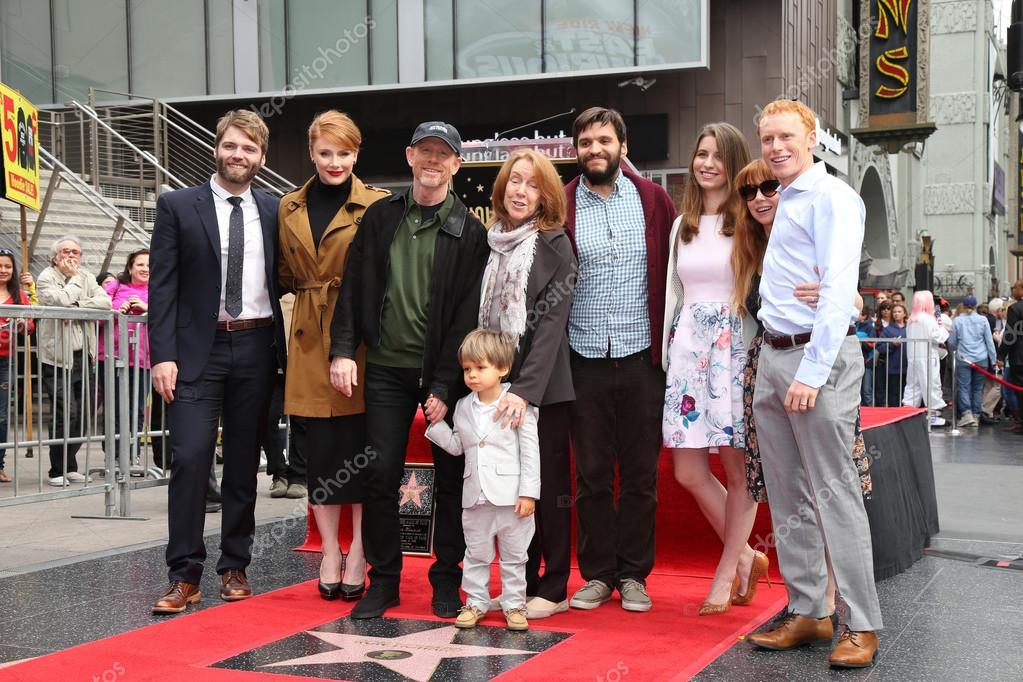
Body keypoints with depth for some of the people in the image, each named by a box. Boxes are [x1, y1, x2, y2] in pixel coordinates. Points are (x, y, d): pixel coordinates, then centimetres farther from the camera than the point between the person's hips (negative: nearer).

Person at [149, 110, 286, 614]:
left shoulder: (274, 212, 9)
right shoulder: (178, 207, 1)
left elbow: (283, 283, 11)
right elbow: (163, 286, -3)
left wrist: (283, 353, 3)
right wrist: (163, 355, -11)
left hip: (256, 349, 3)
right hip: (198, 349, -2)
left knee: (244, 463, 9)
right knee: (190, 459, -9)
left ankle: (235, 567, 20)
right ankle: (184, 575, -1)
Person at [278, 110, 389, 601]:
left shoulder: (377, 206, -2)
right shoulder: (289, 209, 11)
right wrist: (312, 294, 5)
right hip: (311, 341, 4)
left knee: (360, 443, 0)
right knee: (318, 447, 5)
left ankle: (359, 554, 11)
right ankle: (330, 552, 16)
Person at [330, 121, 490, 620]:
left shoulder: (469, 232, -2)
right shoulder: (380, 218, 8)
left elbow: (468, 315, -7)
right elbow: (354, 289, 7)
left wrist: (445, 386, -12)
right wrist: (343, 350, -5)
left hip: (445, 373, -2)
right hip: (387, 368, 2)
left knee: (451, 477, 5)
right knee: (380, 474, 0)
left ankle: (447, 579, 19)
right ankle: (383, 579, 14)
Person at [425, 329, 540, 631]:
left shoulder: (518, 405, -8)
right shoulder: (463, 407, 7)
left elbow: (530, 450, -9)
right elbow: (456, 445, 16)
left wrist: (529, 492, -13)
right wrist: (436, 423, 4)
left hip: (511, 496, -4)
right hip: (475, 496, 4)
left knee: (514, 555, 8)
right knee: (476, 554, 13)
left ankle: (514, 604, 19)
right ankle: (475, 602, 24)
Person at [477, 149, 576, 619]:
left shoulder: (554, 245, -6)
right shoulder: (489, 243, 9)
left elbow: (552, 322, -14)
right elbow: (480, 316, 14)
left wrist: (526, 388, -23)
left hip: (543, 386, -5)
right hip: (497, 384, 5)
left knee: (548, 485, 3)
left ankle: (553, 589, 13)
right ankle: (519, 584, 20)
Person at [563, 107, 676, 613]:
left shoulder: (653, 200, 4)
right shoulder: (561, 206, 3)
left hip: (641, 358, 0)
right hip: (585, 360, 0)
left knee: (640, 473, 6)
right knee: (592, 473, 7)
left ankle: (634, 575, 18)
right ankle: (597, 574, 18)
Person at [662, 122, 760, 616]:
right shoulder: (682, 224, 15)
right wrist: (667, 352, 13)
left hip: (736, 345, -5)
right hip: (689, 346, 6)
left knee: (739, 471, 2)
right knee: (688, 472, 4)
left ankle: (727, 573, 16)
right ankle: (746, 557, 21)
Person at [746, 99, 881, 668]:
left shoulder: (832, 197, -8)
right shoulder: (781, 204, 19)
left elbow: (838, 290, -17)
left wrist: (812, 373, -22)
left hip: (819, 354, -9)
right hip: (773, 356, 9)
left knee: (835, 494, -7)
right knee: (789, 497, 10)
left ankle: (862, 626, 0)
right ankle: (808, 612, 18)